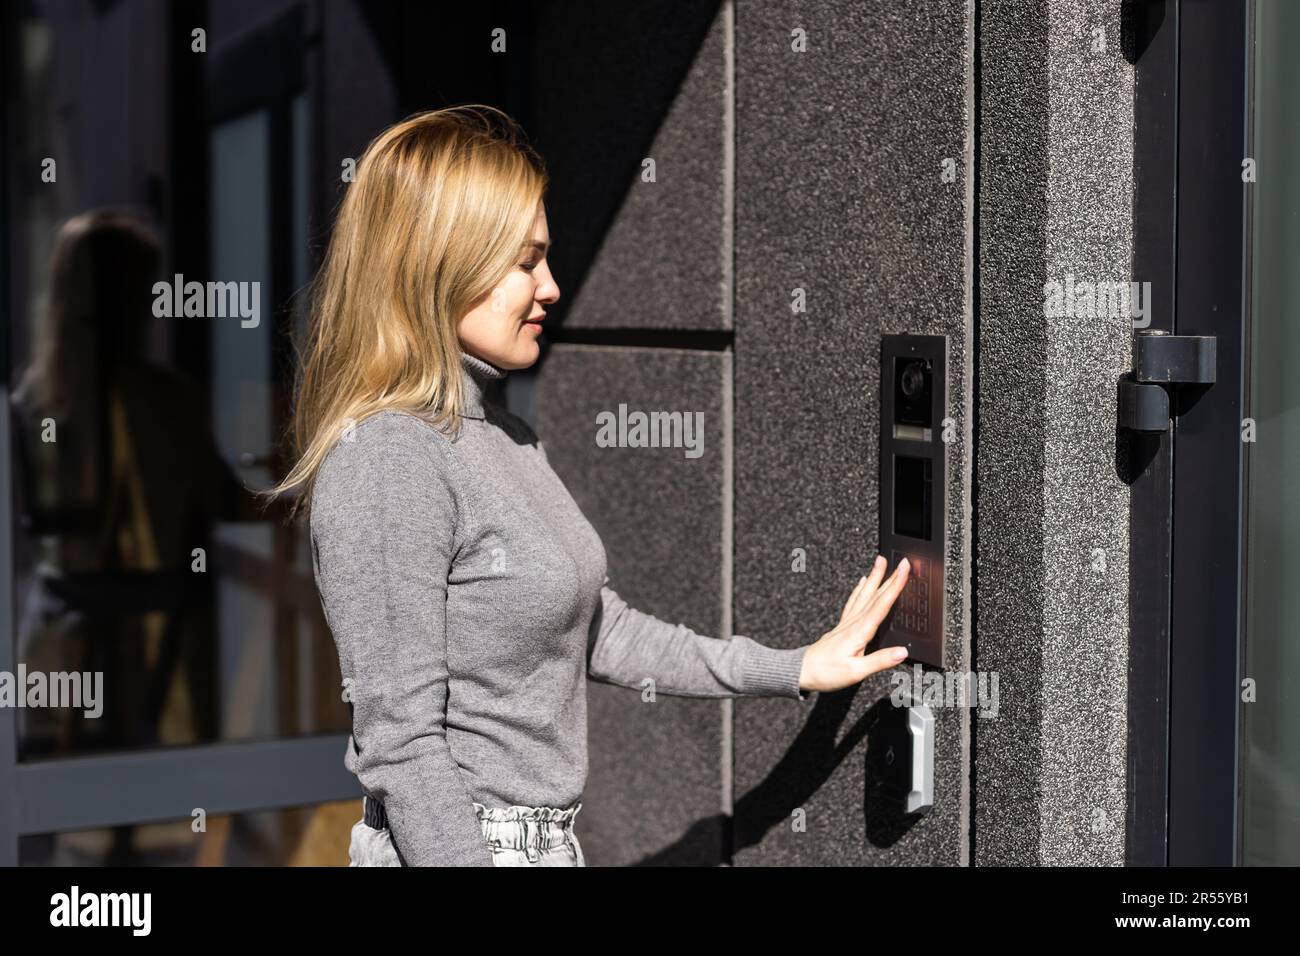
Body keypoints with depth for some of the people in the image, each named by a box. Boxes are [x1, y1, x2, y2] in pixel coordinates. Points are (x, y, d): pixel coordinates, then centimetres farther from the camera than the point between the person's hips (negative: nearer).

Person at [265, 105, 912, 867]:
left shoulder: (506, 436, 10)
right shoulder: (386, 461, -19)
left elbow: (598, 630, 14)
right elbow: (400, 741, -21)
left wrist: (797, 669, 15)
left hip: (548, 835, 8)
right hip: (451, 843, -8)